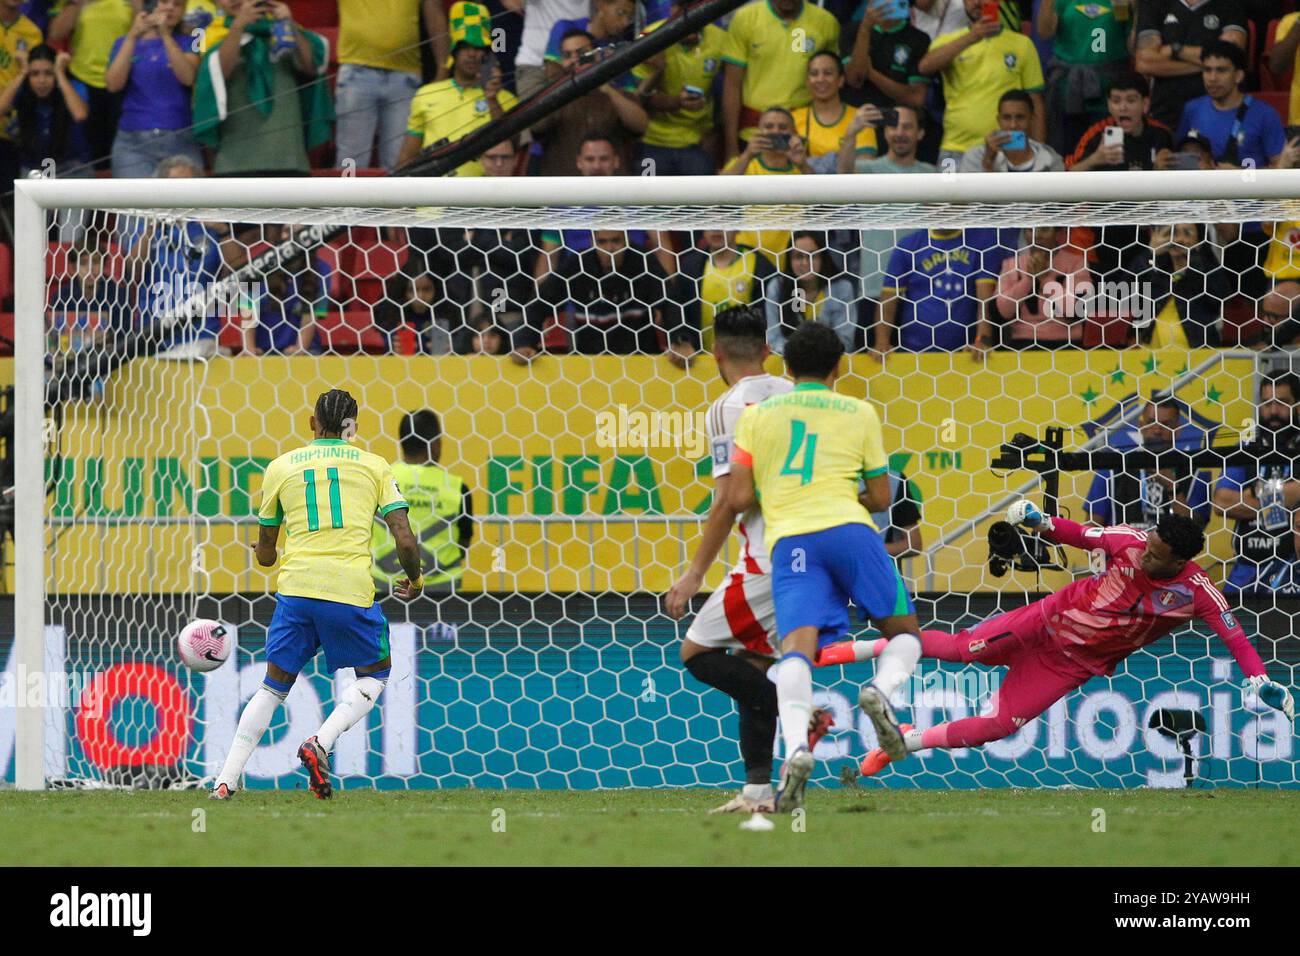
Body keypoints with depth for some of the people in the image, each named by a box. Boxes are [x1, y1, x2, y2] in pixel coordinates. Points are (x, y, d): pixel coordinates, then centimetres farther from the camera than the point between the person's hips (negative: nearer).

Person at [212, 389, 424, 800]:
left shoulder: (281, 467, 14)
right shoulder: (374, 466, 10)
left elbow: (265, 553, 20)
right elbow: (404, 538, 2)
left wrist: (265, 553, 45)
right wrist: (414, 580, 21)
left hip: (296, 585, 2)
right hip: (351, 589, -2)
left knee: (274, 687, 14)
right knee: (375, 674, 20)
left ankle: (226, 781, 3)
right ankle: (320, 743, -3)